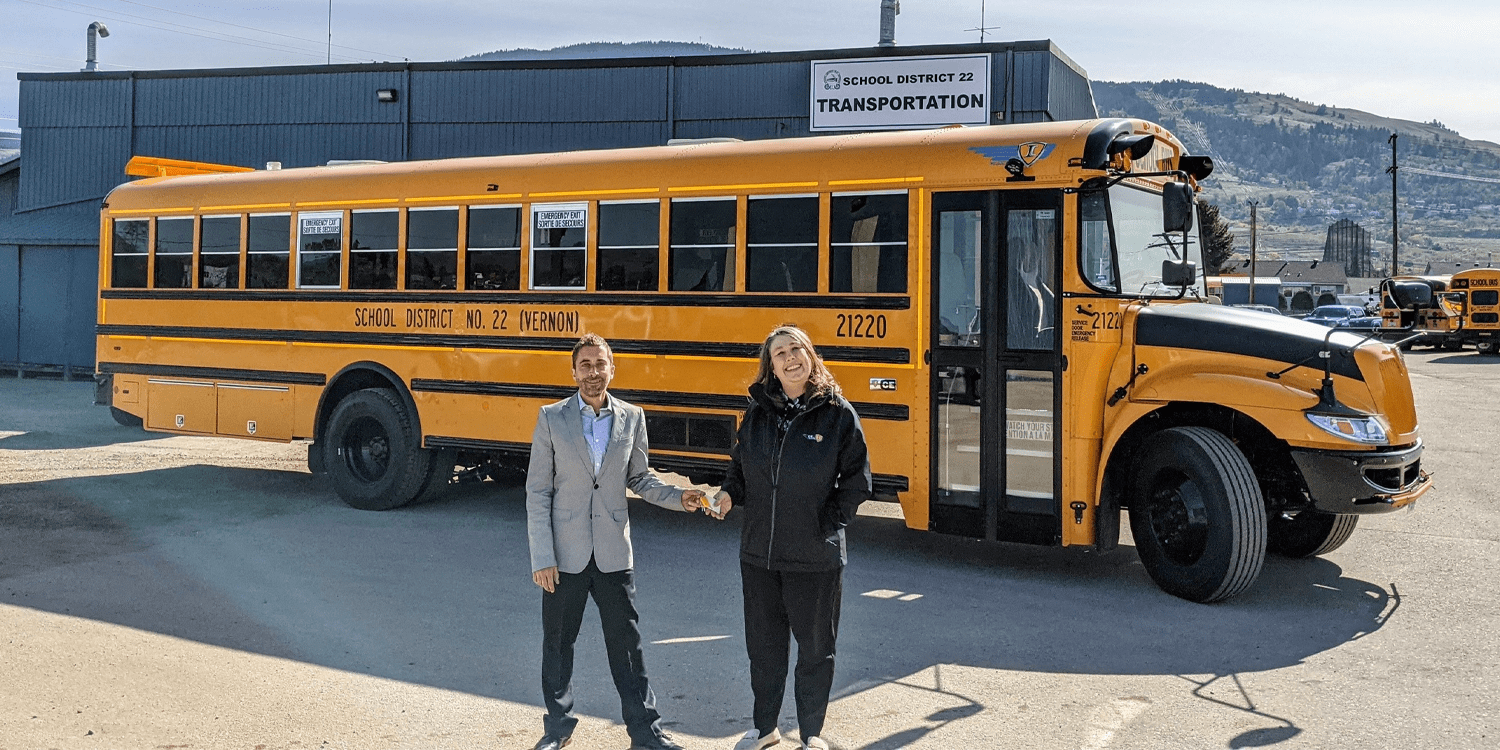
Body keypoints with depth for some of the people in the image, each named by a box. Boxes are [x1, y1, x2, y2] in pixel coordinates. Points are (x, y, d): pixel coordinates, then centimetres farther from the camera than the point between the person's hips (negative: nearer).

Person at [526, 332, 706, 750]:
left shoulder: (632, 418, 2)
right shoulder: (552, 418, -4)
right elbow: (538, 491, -4)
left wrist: (679, 498, -7)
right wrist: (541, 557, -10)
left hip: (614, 554, 1)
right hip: (565, 554, -1)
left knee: (626, 642, 8)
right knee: (558, 642, 11)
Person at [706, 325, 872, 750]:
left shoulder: (838, 413, -7)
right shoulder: (758, 411, 3)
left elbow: (857, 481, -3)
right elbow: (740, 463, 14)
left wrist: (828, 523, -12)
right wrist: (729, 494, -4)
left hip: (816, 556, -3)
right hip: (758, 552, 3)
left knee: (815, 647, 10)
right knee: (763, 643, 15)